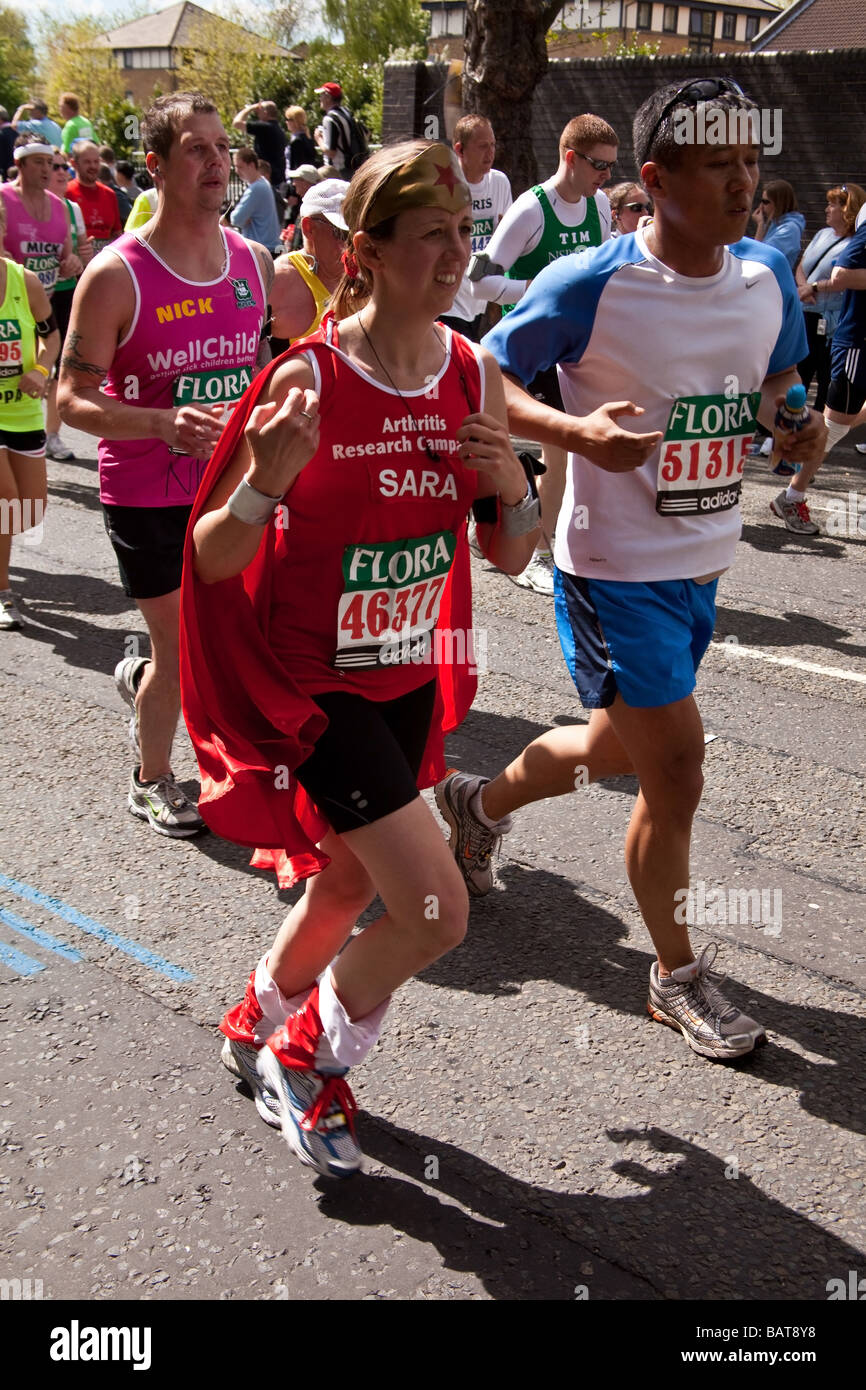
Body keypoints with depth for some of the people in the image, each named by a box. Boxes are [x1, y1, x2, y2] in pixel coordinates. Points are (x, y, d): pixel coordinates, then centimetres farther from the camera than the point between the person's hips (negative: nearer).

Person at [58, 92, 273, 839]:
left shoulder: (254, 260, 2)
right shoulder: (116, 275, -15)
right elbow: (73, 398, -16)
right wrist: (167, 423, -31)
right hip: (147, 495, -5)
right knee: (181, 652, 2)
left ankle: (143, 680, 43)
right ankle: (152, 781, 28)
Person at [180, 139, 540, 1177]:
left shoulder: (475, 377, -2)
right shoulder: (308, 379, -20)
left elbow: (509, 554, 6)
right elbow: (213, 559, -16)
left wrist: (510, 486, -15)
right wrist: (268, 481, -35)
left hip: (409, 677, 6)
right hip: (312, 681, -6)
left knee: (352, 882, 20)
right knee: (435, 908, -11)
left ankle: (258, 1026, 49)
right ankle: (305, 1057, 18)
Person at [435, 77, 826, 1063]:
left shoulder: (767, 277, 2)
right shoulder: (590, 285, -17)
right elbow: (484, 379, -10)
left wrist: (799, 426, -4)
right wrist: (579, 431, -27)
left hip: (703, 564, 7)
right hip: (616, 572, -7)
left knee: (619, 748, 22)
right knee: (675, 772, -4)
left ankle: (480, 802, 51)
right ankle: (679, 978, 18)